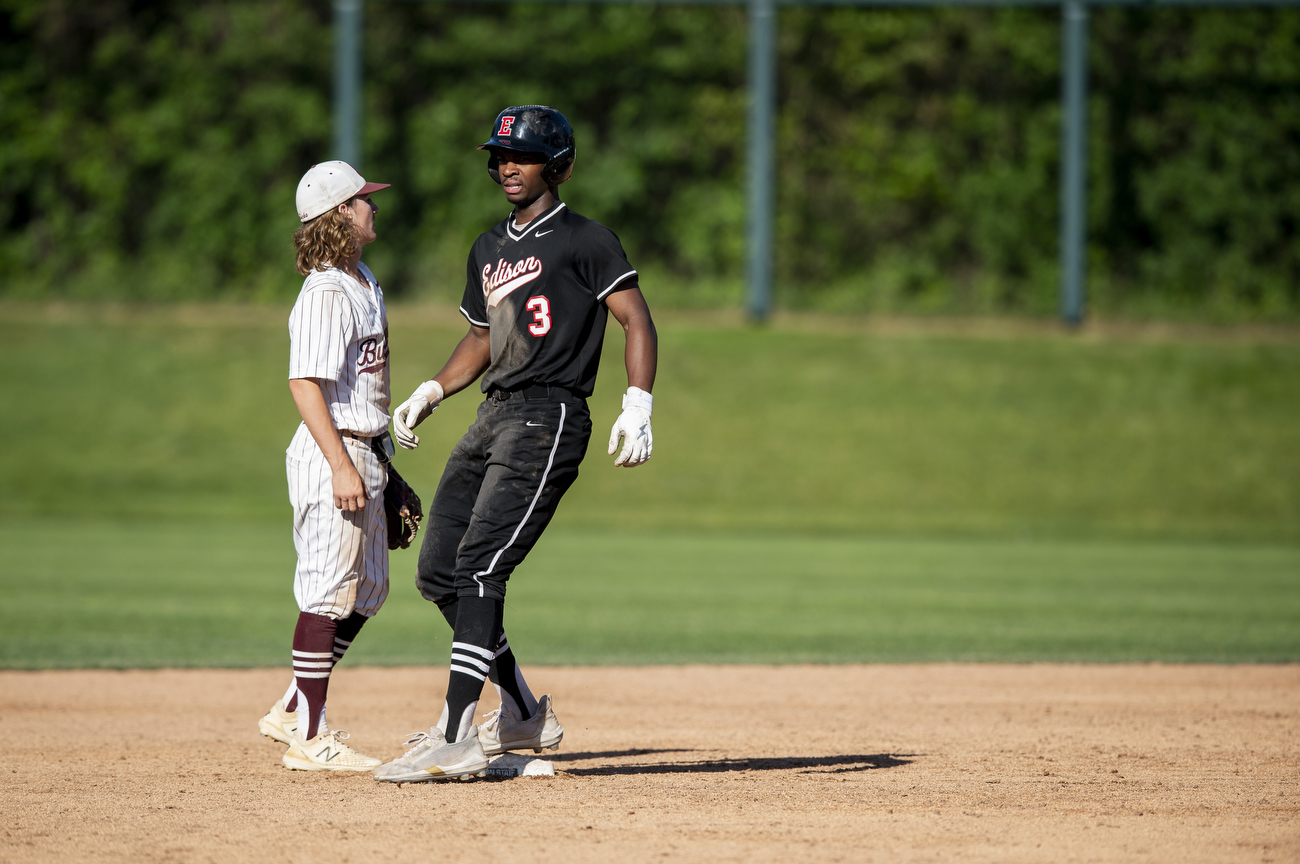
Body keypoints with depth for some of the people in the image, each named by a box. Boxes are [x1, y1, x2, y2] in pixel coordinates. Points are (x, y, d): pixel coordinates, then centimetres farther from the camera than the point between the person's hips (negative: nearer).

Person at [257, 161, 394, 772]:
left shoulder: (365, 283, 14)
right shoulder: (326, 294, -17)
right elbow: (305, 383, -23)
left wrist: (382, 461, 23)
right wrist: (342, 464, -27)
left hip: (366, 451, 10)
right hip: (333, 452, -10)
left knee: (367, 590, 15)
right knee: (330, 592, -6)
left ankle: (291, 712, 21)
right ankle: (308, 737, -2)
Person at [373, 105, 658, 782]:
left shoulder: (584, 240, -2)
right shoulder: (489, 249, 22)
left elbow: (637, 321, -8)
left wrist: (637, 408, -20)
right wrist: (433, 391, 15)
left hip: (550, 417, -9)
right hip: (493, 419, 9)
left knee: (479, 566, -19)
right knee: (438, 573, 5)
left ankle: (456, 740, -23)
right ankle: (523, 715, 17)